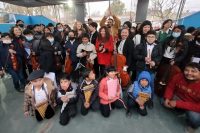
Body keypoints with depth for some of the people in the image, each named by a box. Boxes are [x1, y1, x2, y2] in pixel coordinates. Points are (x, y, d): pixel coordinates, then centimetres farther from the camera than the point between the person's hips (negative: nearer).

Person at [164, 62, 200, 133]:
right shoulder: (179, 76, -22)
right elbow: (170, 87, -6)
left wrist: (178, 103, -33)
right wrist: (167, 98, -23)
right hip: (179, 98, 3)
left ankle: (192, 126, 12)